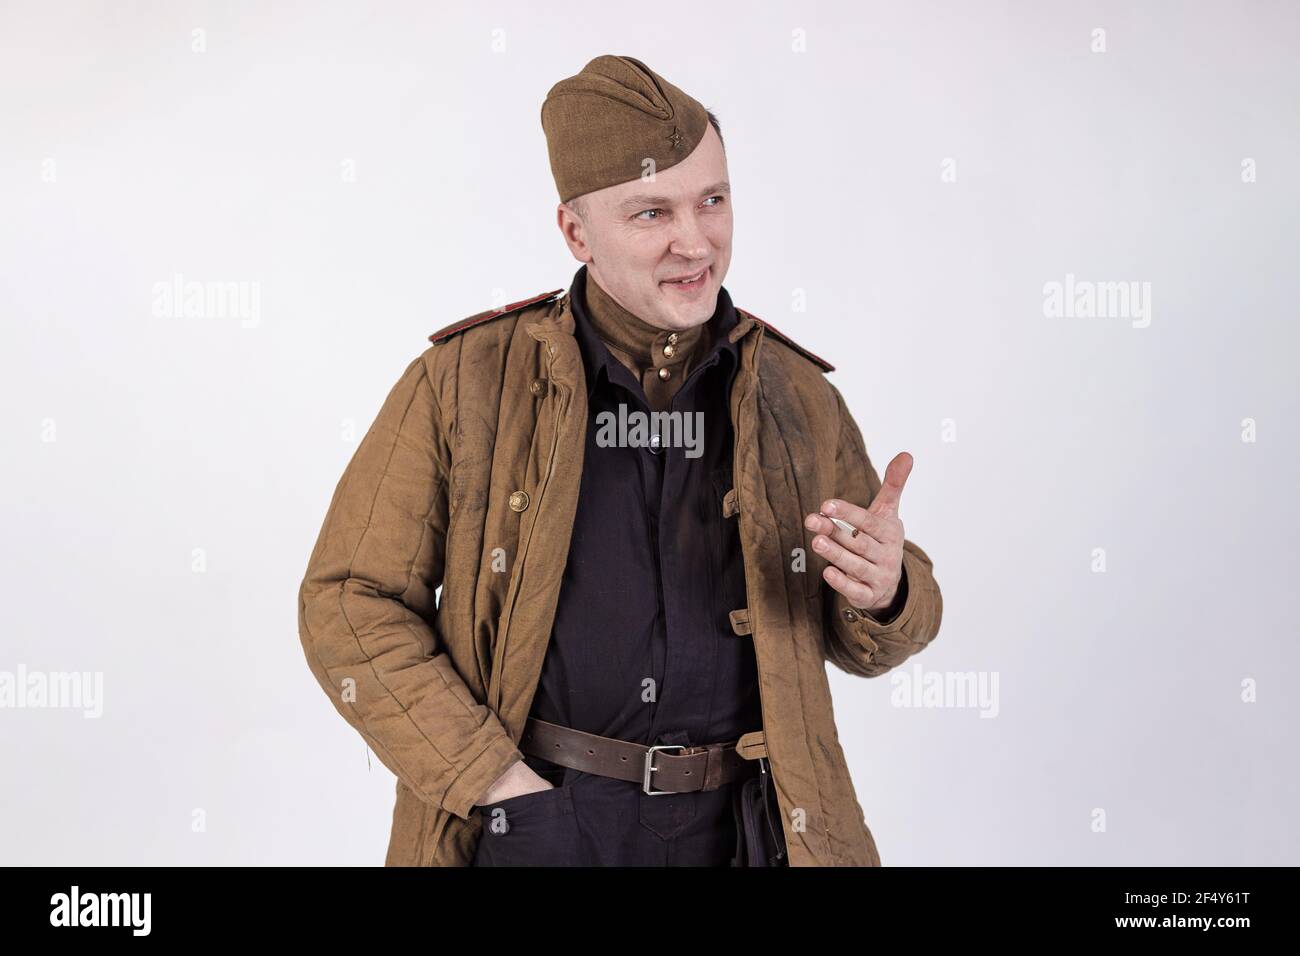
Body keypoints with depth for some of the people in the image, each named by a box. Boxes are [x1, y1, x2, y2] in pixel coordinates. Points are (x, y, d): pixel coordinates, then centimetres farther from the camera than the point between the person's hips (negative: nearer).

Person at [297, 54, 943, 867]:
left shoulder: (797, 395, 0)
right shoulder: (468, 378, -6)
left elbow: (860, 640, 7)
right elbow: (350, 602, -3)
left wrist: (883, 588, -16)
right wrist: (489, 776, -10)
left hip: (741, 827, 3)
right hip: (530, 823, -2)